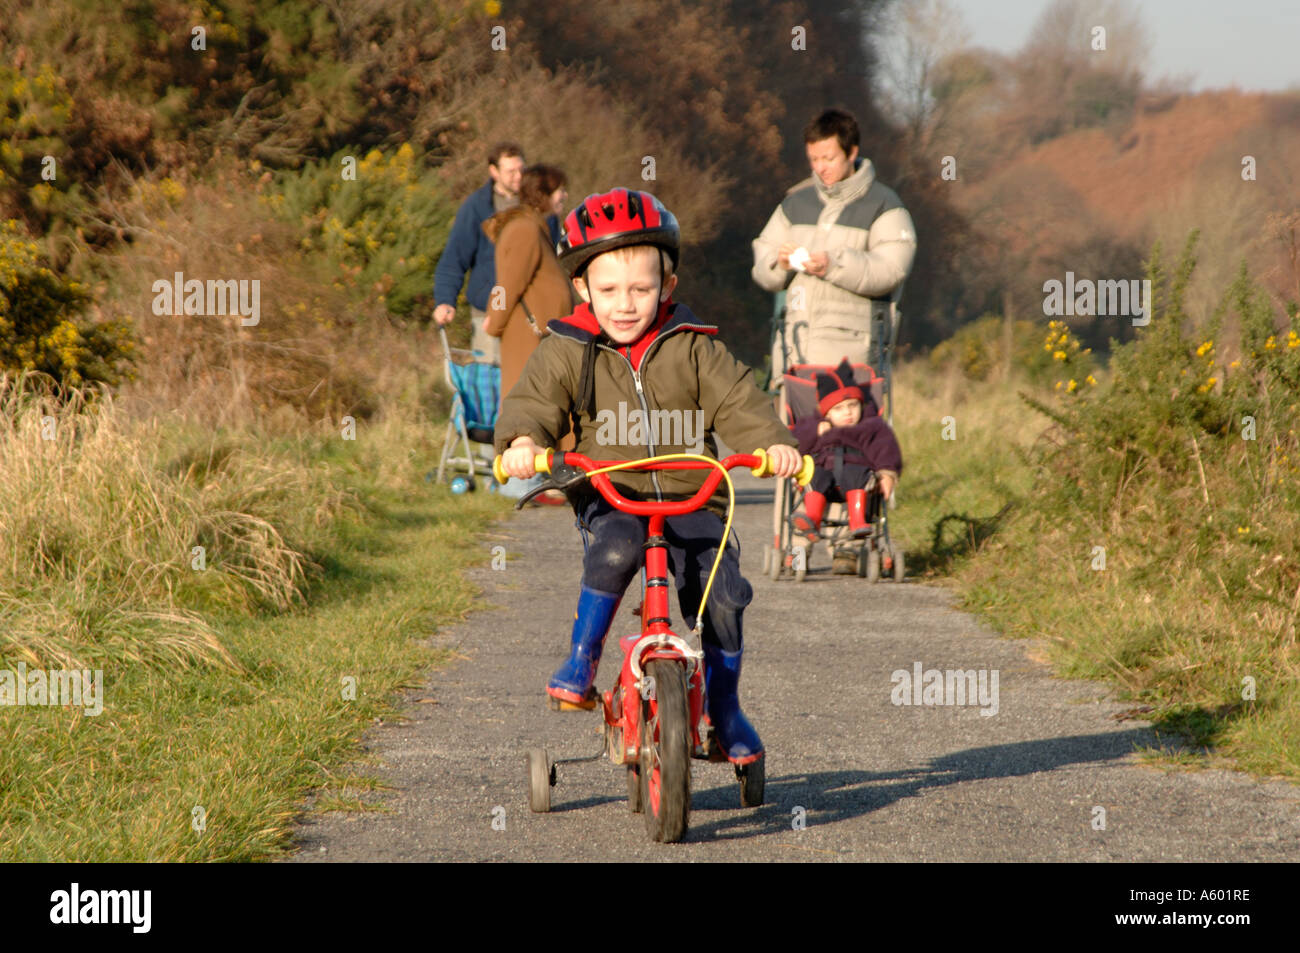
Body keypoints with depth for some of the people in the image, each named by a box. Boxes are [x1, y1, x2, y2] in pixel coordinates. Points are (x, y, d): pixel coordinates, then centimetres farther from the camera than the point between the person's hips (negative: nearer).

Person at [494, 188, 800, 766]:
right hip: (609, 497, -1)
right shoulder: (568, 352, 3)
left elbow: (736, 401, -3)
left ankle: (724, 709, 8)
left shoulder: (692, 348, 3)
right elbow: (533, 402, -6)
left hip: (691, 499, 1)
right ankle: (583, 658, -17)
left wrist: (773, 441, -22)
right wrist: (522, 440, -30)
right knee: (614, 549, -35)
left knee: (720, 598, -13)